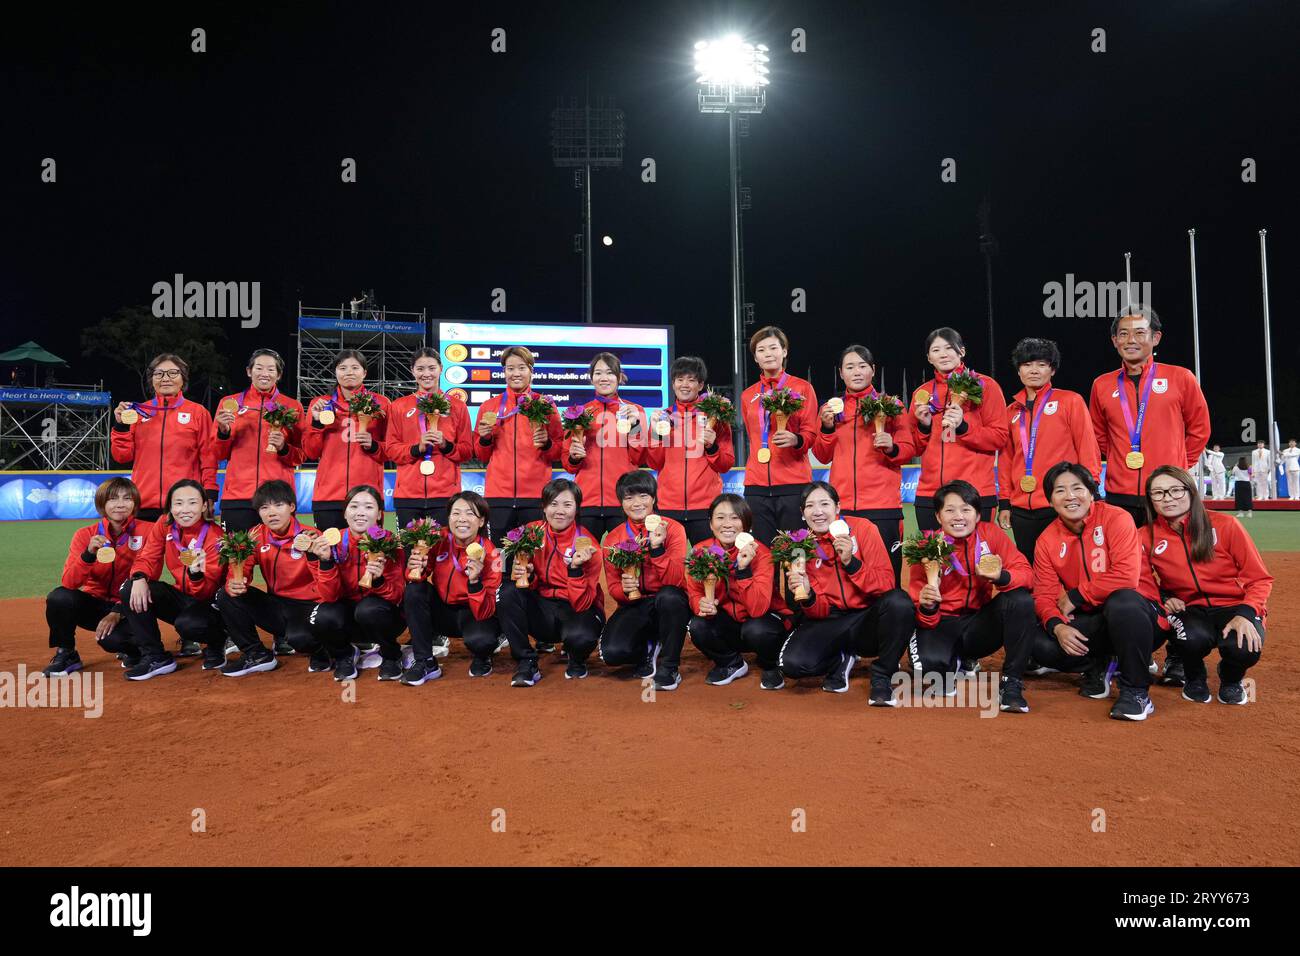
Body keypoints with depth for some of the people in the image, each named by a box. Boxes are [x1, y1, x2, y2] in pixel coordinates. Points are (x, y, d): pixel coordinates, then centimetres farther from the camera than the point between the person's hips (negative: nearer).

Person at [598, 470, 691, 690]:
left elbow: (676, 581, -17)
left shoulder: (672, 528, -6)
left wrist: (657, 547, -30)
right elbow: (613, 587, 6)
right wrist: (623, 589, -17)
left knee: (669, 596, -38)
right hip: (634, 606, 2)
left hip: (670, 605, -2)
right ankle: (648, 649, 11)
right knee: (611, 652, -27)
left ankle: (669, 668, -16)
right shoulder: (613, 539, 3)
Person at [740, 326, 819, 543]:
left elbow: (811, 433, 1)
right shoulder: (747, 395, 16)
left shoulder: (802, 388, 6)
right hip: (757, 485, 3)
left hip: (793, 484, -3)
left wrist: (795, 439, -19)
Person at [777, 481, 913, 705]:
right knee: (793, 663, -27)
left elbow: (887, 584, -13)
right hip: (830, 624, 1)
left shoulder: (862, 528, -8)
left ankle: (882, 677, -10)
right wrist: (807, 596, -25)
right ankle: (842, 659, 8)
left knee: (899, 601, -33)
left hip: (868, 620, -1)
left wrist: (851, 562, -27)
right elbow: (819, 612, -3)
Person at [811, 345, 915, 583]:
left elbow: (909, 450, 5)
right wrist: (827, 428, -5)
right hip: (841, 504, 2)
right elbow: (822, 456, 10)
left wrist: (891, 448, -15)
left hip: (882, 504, -2)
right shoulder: (832, 408, 13)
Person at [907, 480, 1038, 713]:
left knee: (1021, 600, -27)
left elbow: (1025, 573, -13)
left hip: (980, 621, 2)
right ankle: (958, 662, 8)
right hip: (943, 624, -1)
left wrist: (1001, 577, -34)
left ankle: (1012, 683, -13)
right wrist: (927, 608, -33)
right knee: (928, 664, -33)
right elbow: (925, 619, -9)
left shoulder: (990, 533, -7)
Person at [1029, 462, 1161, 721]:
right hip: (1087, 621, 4)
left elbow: (1126, 577, -24)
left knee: (1123, 601, -39)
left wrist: (1074, 596, -16)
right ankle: (1097, 666, 13)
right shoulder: (1047, 540, 0)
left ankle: (1135, 691, -19)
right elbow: (1044, 594, -3)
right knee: (1040, 646, -22)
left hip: (1131, 613, -4)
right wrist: (1057, 625, -24)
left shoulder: (1116, 518, -13)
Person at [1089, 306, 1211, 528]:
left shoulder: (1180, 378, 3)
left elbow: (1199, 428, 13)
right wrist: (1122, 461, 13)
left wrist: (1178, 466, 10)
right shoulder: (1101, 385, 7)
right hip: (1118, 496, 2)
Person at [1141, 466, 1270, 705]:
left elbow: (1259, 578, -5)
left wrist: (1245, 614, -21)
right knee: (1193, 638, -35)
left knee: (1243, 649, -32)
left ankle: (1231, 680, 9)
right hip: (1190, 610, 0)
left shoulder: (1225, 525, -7)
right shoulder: (1147, 538, -3)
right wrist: (1163, 598, -10)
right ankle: (1194, 678, 4)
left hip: (1236, 606, 0)